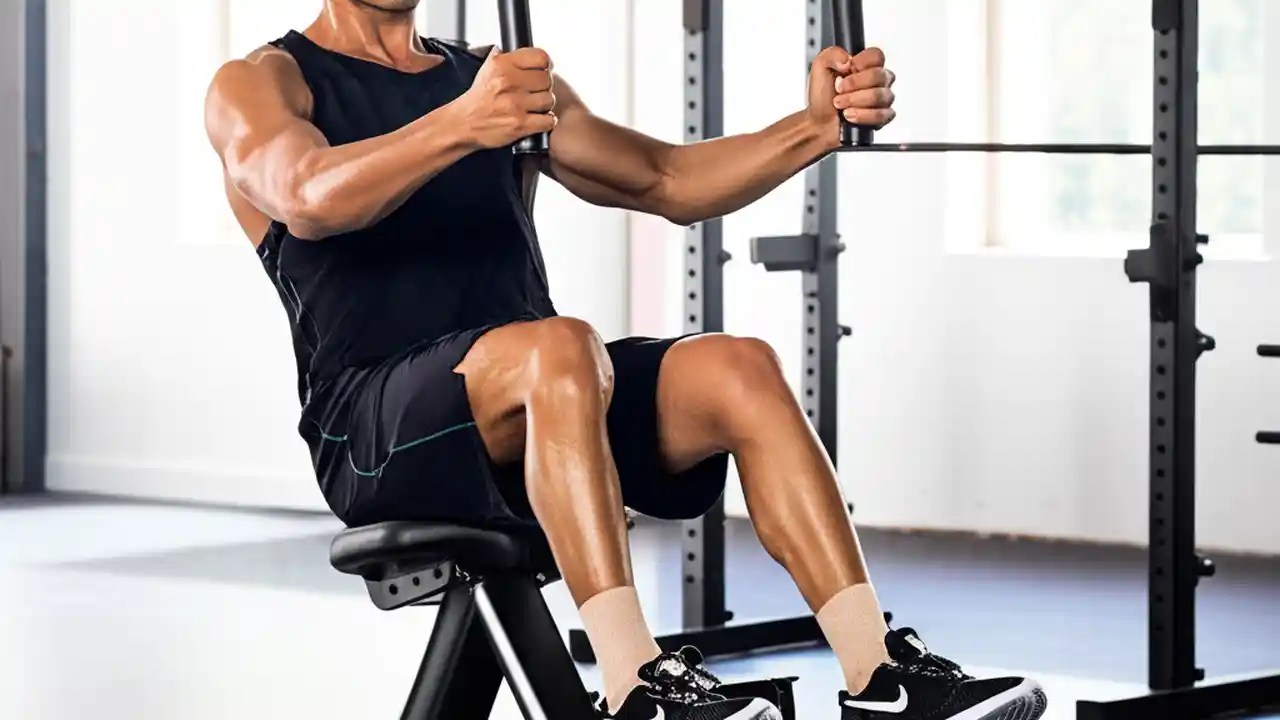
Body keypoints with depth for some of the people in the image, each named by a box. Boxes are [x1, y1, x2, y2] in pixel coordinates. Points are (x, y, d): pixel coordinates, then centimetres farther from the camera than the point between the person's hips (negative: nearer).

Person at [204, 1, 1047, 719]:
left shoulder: (490, 72, 21)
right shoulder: (260, 85, 3)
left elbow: (667, 183, 15)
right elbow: (311, 197, -21)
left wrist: (817, 126, -3)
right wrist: (459, 124, -40)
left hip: (530, 409, 6)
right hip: (377, 429, -5)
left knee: (737, 369, -21)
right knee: (560, 348, -35)